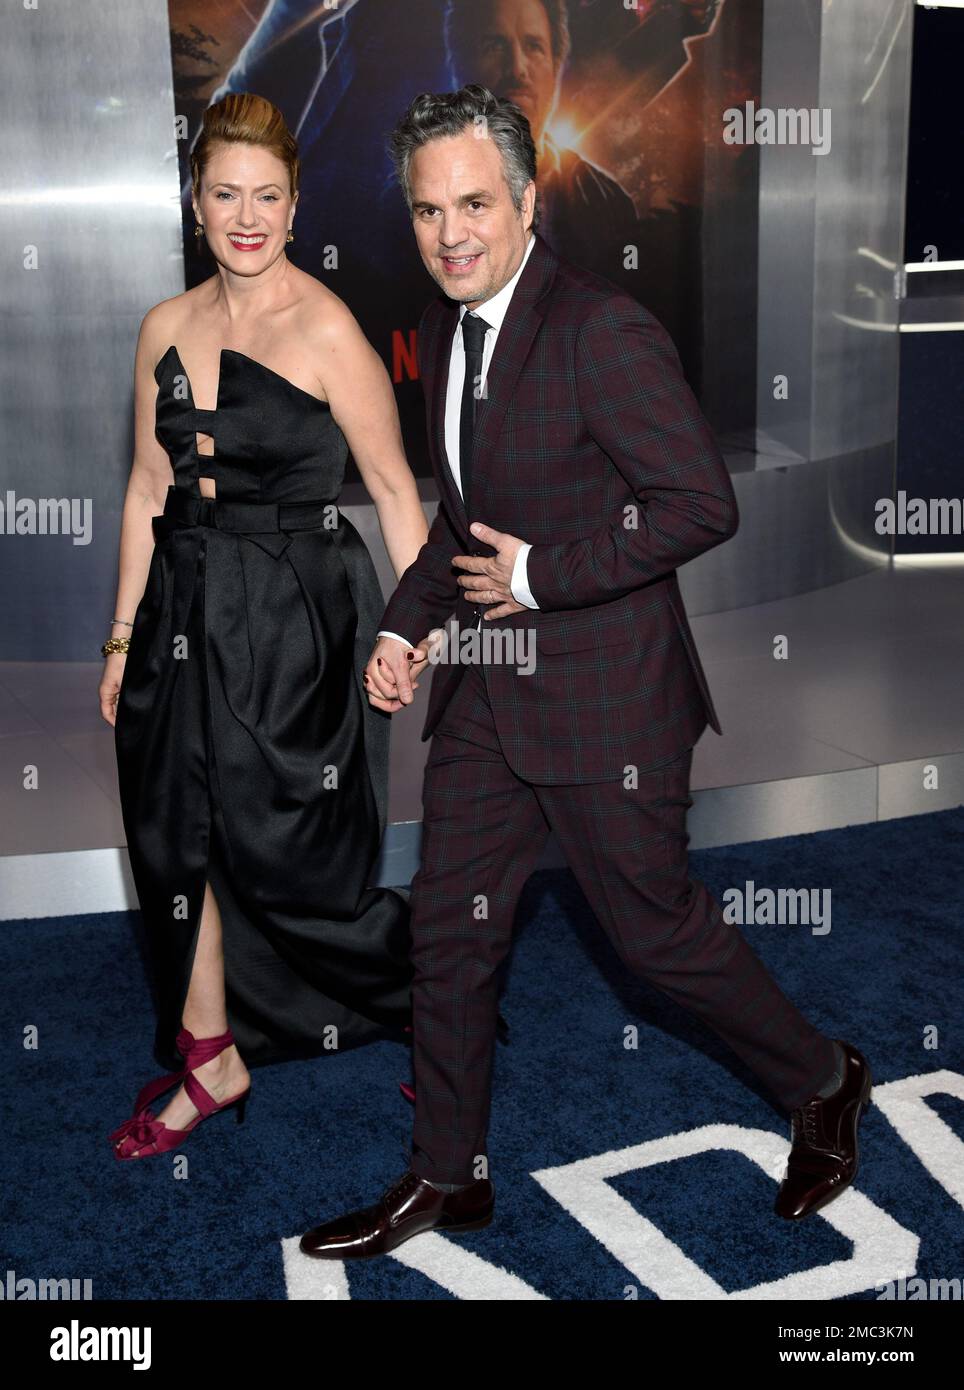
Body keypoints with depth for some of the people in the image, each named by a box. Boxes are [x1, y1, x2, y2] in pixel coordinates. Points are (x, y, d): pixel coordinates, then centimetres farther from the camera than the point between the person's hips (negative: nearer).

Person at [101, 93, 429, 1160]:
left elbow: (392, 487, -9)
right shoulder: (167, 328, 5)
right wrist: (123, 637, 10)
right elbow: (149, 486, 9)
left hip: (297, 612, -6)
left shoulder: (327, 330, -12)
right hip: (185, 610, 6)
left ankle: (441, 1003, 29)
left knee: (289, 849, 3)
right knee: (181, 832, 12)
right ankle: (212, 1059, 30)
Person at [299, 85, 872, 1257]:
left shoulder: (602, 332, -17)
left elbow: (702, 503, -20)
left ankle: (822, 1084, 34)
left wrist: (542, 575, -19)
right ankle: (446, 1179, 30)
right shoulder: (443, 332, 10)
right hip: (487, 693, 8)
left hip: (603, 696, -8)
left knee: (657, 929, 6)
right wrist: (405, 623, 9)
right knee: (448, 927, 11)